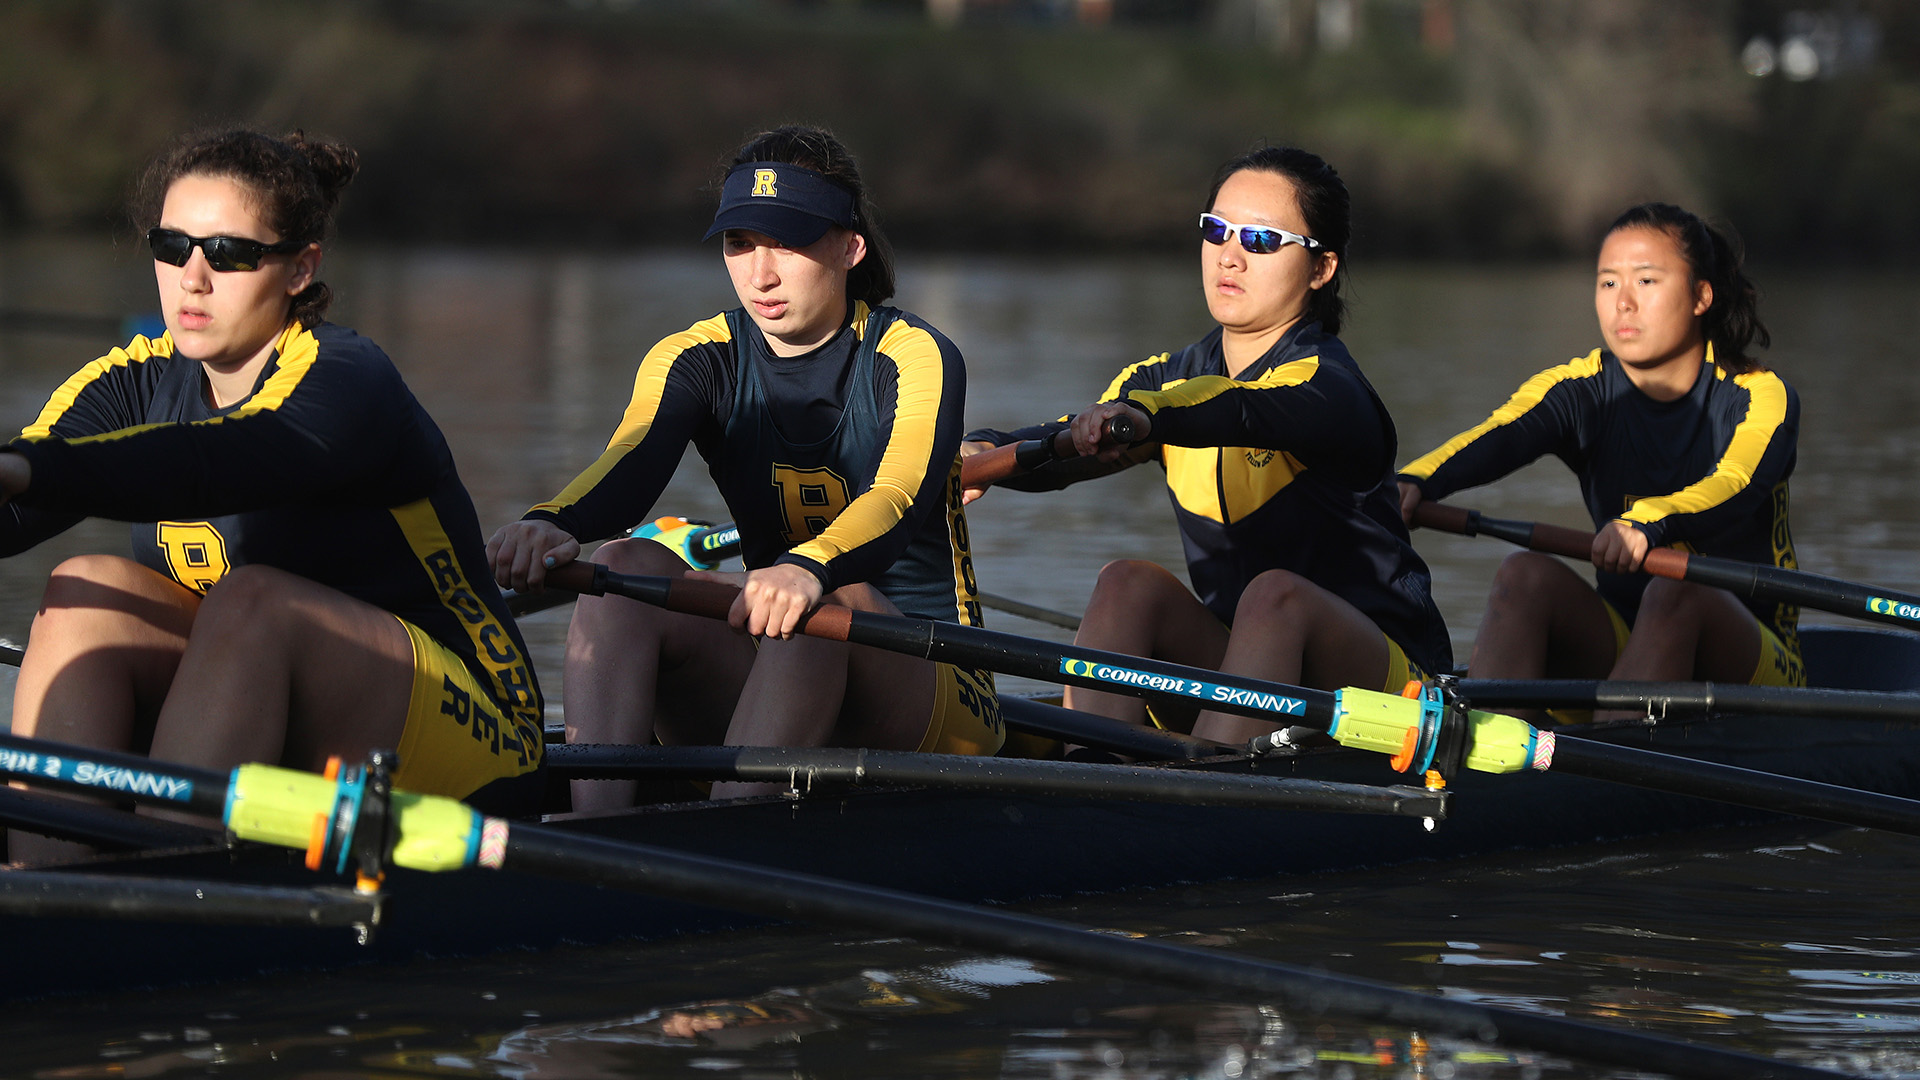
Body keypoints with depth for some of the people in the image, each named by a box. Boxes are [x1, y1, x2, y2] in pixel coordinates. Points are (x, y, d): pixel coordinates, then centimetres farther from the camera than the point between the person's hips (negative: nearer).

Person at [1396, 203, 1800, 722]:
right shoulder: (1582, 389, 3)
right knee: (1525, 575, -24)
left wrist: (1647, 524, -51)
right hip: (1620, 642, 3)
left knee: (1675, 593, -34)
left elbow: (1736, 486, -28)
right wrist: (1416, 482, -42)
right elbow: (1498, 438, -19)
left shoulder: (1761, 396, -6)